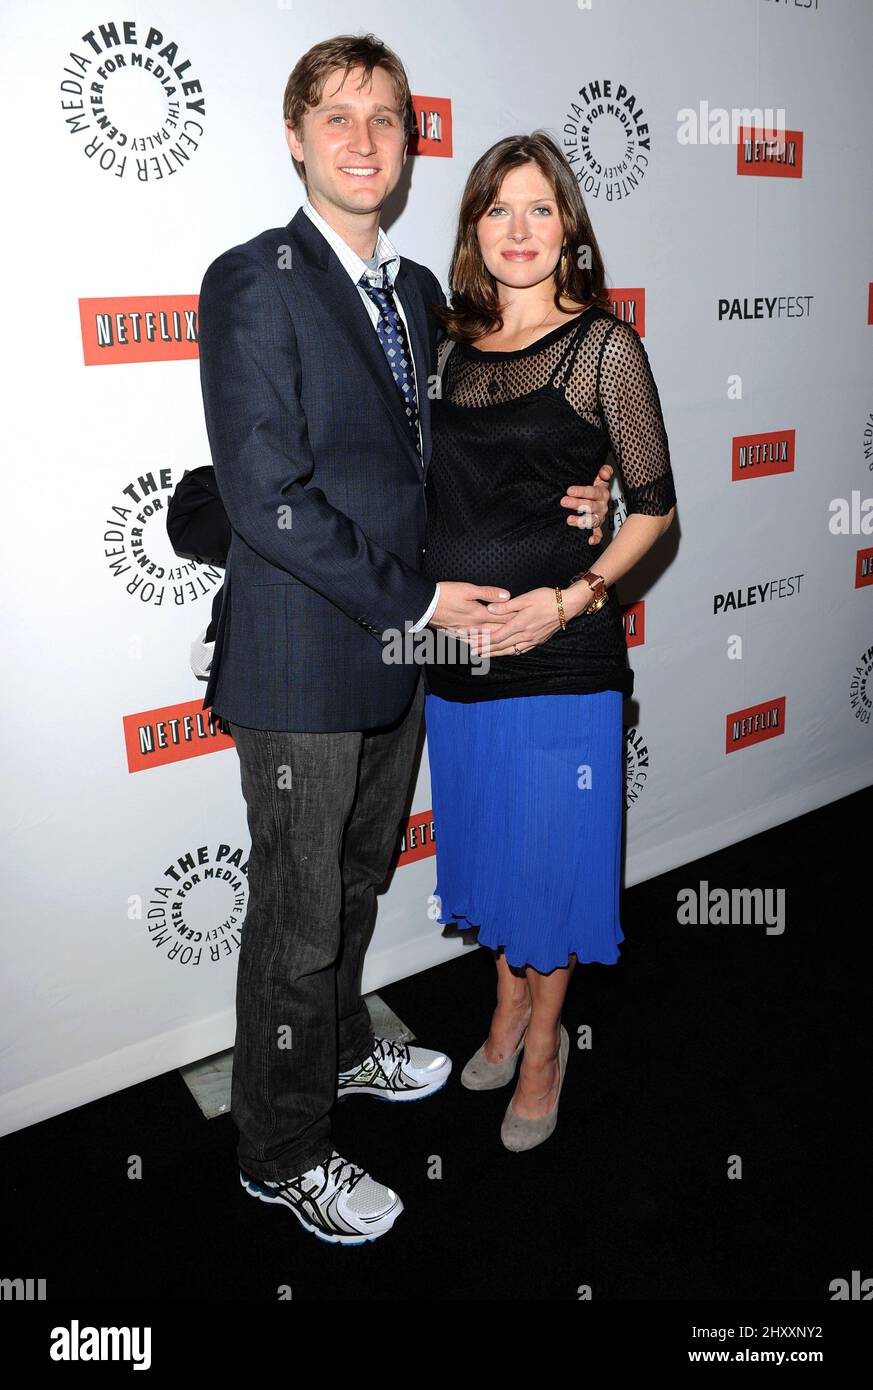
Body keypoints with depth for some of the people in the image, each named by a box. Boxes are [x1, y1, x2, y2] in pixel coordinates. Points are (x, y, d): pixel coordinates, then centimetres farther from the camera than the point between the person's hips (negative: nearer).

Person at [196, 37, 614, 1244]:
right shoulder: (254, 283, -12)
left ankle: (341, 1048, 48)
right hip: (302, 660, -7)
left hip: (398, 648, 7)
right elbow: (266, 499, -19)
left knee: (358, 882, 23)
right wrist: (418, 599, -17)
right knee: (298, 914, 6)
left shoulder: (418, 290, 12)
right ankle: (282, 1153, 28)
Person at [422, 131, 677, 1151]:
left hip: (561, 652, -4)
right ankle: (508, 1009, 42)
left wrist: (574, 595, -18)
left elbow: (654, 504, -4)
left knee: (551, 855, 8)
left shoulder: (603, 346, -5)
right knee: (488, 841, 18)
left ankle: (542, 1046, 32)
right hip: (456, 647, 5)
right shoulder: (449, 348, 8)